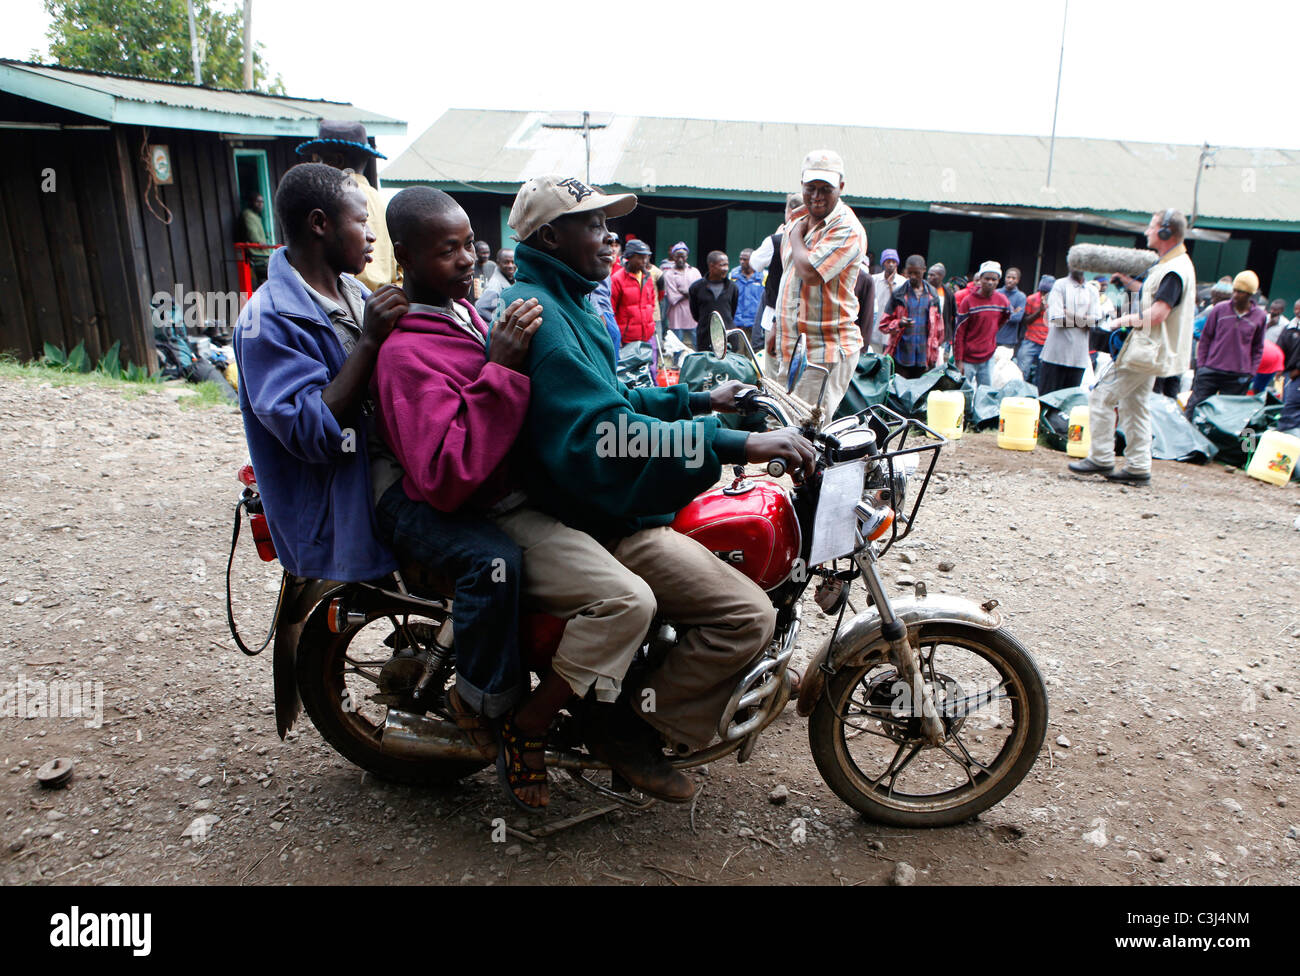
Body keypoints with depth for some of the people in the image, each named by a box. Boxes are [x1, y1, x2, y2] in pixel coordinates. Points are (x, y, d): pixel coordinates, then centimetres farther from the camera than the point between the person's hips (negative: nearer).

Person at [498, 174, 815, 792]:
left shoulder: (561, 303, 17)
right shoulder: (538, 313, -19)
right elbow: (604, 434, -33)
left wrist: (699, 400, 23)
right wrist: (735, 444, -36)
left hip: (606, 502, 11)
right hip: (596, 521, -11)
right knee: (748, 616, -17)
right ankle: (631, 729, 0)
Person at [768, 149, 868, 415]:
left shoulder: (847, 229, -14)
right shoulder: (797, 220, 14)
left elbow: (810, 273, -28)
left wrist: (796, 235, -9)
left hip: (826, 350, -9)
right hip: (791, 347, 9)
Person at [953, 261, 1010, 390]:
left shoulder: (1002, 300, 1)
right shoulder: (968, 300, -10)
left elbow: (1006, 316, 26)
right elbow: (959, 332, -10)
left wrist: (991, 332, 14)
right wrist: (958, 360, -13)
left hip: (988, 358, 4)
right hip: (968, 359, -4)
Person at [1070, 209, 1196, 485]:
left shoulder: (1175, 271, -18)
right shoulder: (1170, 265, 14)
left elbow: (1157, 314, -25)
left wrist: (1126, 319, -12)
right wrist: (1130, 281, 18)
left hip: (1145, 351, -11)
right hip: (1147, 350, 11)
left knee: (1101, 397, -8)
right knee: (1134, 407, 13)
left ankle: (1101, 459, -3)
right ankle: (1138, 467, 15)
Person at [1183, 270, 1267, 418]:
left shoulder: (1260, 316, 2)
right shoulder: (1220, 309, 0)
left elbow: (1257, 348, 11)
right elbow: (1205, 339, 7)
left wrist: (1251, 373, 5)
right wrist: (1200, 365, 2)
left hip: (1238, 377, 0)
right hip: (1210, 372, 0)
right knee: (1194, 407, 0)